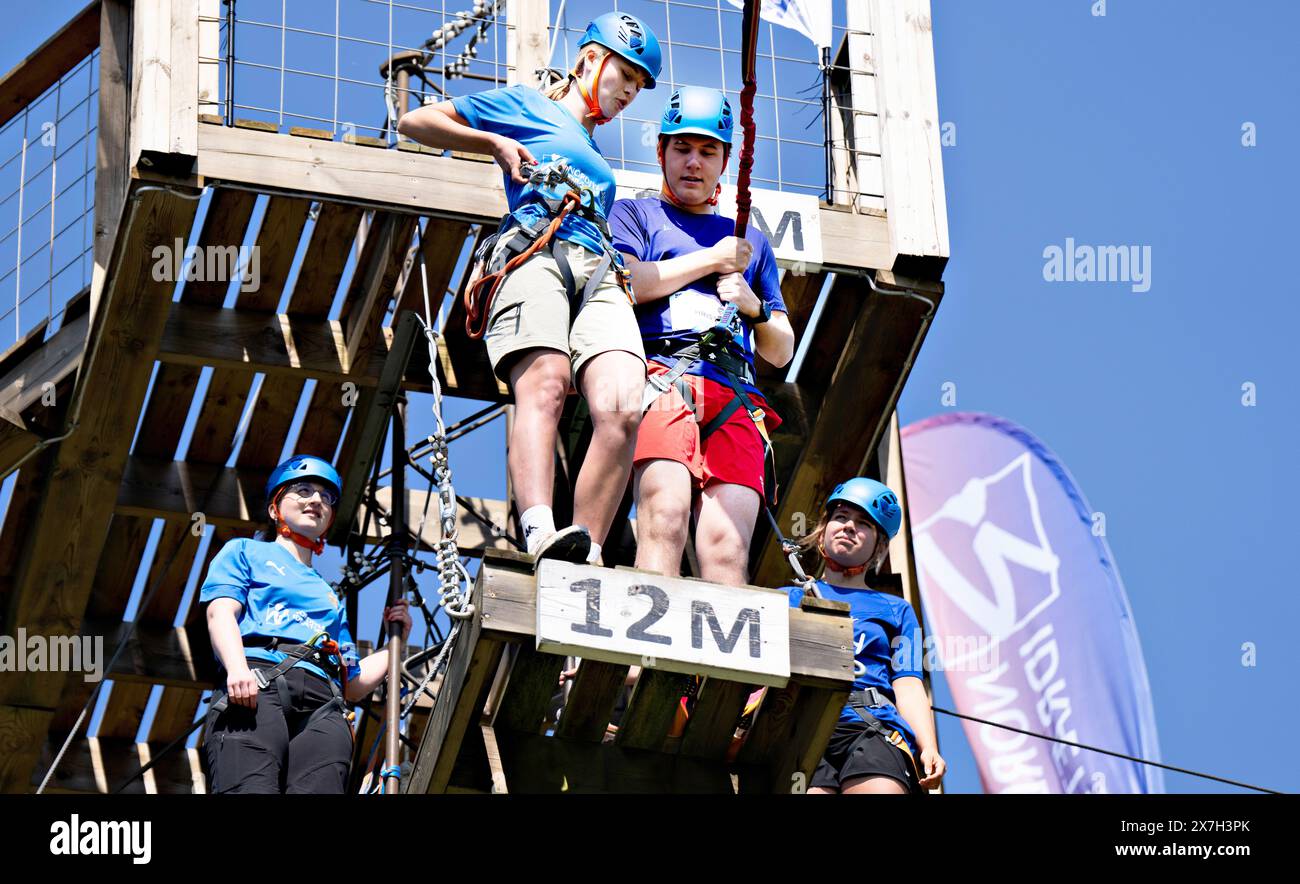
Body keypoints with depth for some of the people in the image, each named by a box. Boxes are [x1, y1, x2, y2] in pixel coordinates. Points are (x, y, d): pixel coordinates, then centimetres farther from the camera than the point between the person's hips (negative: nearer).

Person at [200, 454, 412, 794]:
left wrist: (396, 642, 25)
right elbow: (221, 612, 7)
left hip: (322, 703, 4)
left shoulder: (331, 597, 41)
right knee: (251, 790, -33)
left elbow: (352, 686, 35)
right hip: (253, 688, -4)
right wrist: (237, 668, -13)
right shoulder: (244, 552, 30)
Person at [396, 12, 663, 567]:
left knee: (621, 410, -23)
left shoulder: (599, 161, 40)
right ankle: (541, 535, -51)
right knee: (544, 385, -31)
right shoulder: (525, 107, 24)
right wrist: (494, 142, 7)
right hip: (534, 254, -5)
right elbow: (415, 122, 19)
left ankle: (586, 559, -31)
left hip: (600, 273, 5)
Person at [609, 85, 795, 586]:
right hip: (660, 376, -3)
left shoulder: (749, 241, 35)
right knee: (666, 517, -28)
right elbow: (620, 282, 1)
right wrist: (712, 260, 8)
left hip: (735, 398, 3)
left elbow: (781, 352, 32)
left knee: (727, 547, -17)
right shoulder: (635, 214, 24)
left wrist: (755, 306, 11)